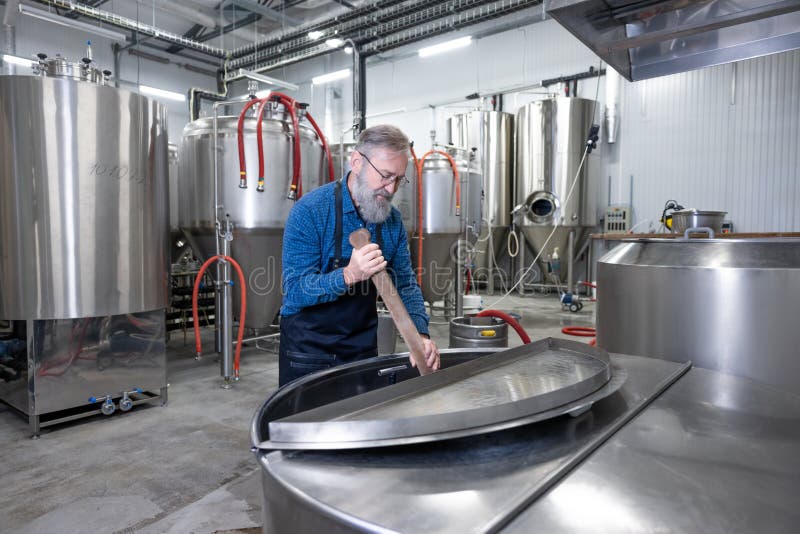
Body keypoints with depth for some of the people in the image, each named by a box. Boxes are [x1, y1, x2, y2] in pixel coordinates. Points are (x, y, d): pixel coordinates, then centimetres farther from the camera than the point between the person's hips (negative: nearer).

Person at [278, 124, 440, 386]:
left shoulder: (393, 219, -2)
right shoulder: (309, 210, -19)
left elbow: (405, 284, 3)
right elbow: (294, 290, -23)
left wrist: (420, 334, -13)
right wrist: (348, 276, -39)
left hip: (363, 346, 5)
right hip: (308, 348, -5)